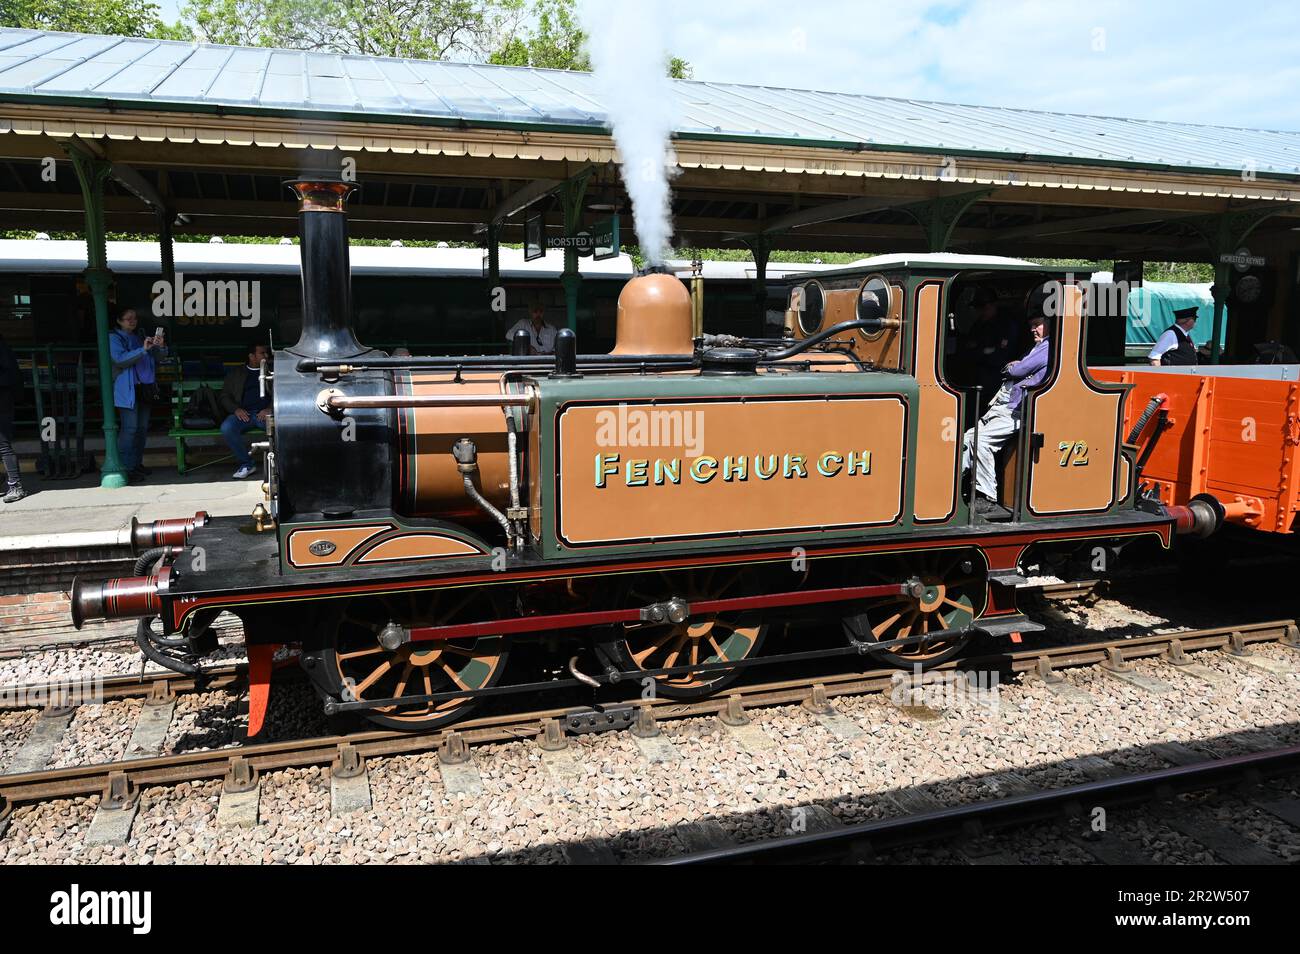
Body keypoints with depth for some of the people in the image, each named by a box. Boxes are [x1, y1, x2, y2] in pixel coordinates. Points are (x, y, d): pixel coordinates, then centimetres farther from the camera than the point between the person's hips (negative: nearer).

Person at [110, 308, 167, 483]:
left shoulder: (140, 336, 17)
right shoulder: (114, 338, -2)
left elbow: (160, 354, 16)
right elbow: (120, 359, -18)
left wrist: (161, 346, -7)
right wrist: (143, 350, -27)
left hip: (145, 388, 7)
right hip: (128, 390, -7)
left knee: (143, 428, 10)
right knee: (129, 428, -11)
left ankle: (137, 464, 20)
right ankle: (126, 468, -10)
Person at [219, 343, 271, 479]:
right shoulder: (236, 374, 20)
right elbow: (223, 396, 16)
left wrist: (270, 409, -11)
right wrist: (236, 409, -5)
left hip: (265, 412, -1)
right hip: (243, 413, 1)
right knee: (226, 428, -31)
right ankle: (246, 464, -17)